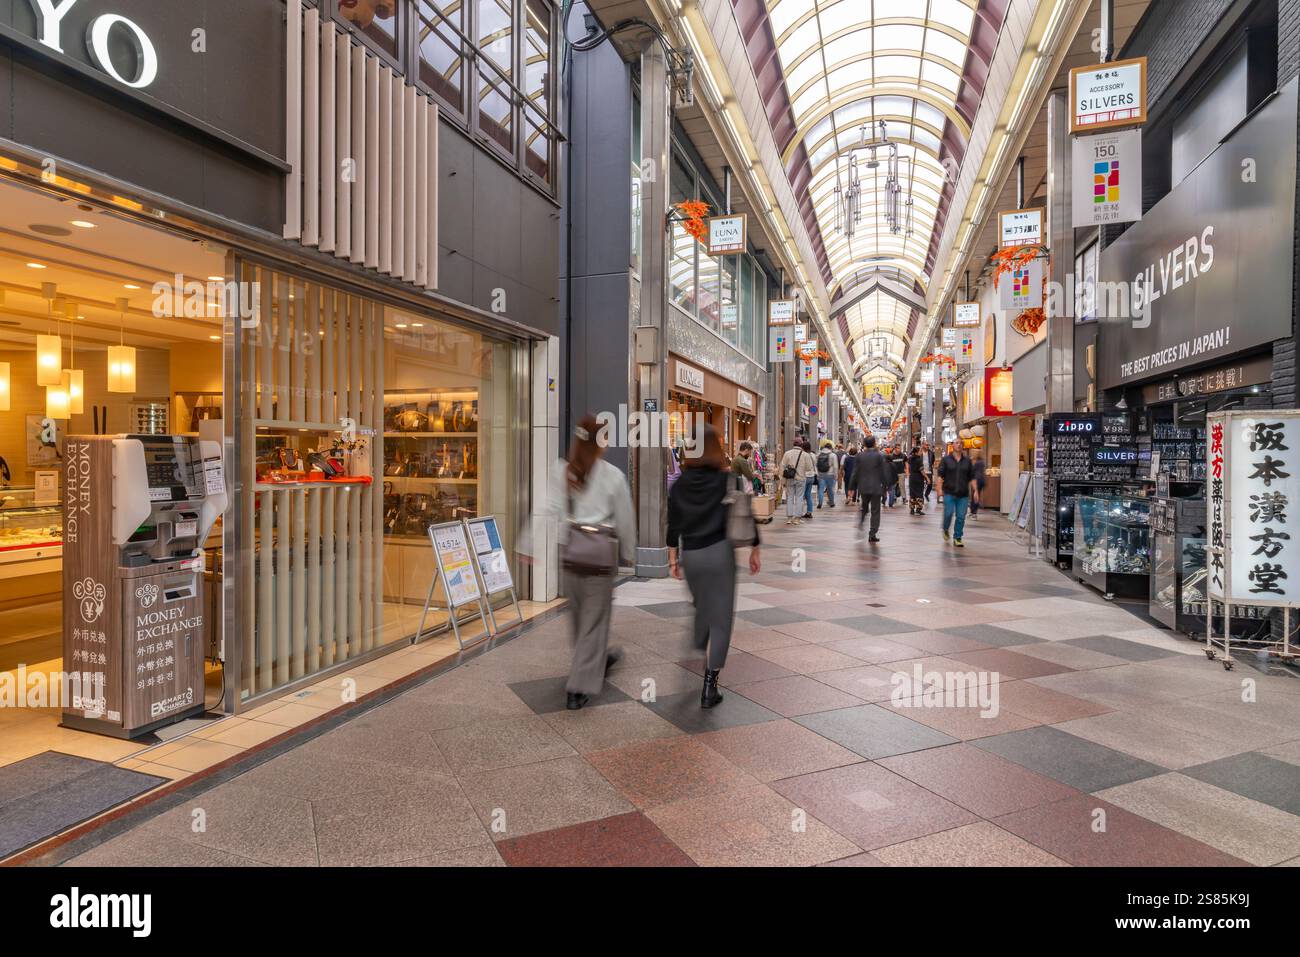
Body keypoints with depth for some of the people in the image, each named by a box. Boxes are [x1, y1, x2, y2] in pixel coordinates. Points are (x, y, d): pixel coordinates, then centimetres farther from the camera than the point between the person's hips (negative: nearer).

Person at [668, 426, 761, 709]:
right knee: (720, 618, 2)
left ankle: (706, 659, 42)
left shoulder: (680, 484, 2)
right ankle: (709, 685, -1)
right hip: (719, 551, -3)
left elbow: (673, 525, 4)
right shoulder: (729, 480, -5)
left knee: (702, 610, 24)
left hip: (690, 555, 3)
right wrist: (754, 551, 9)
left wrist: (673, 559, 13)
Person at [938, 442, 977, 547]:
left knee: (961, 517, 1)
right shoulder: (946, 459, 3)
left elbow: (972, 478, 12)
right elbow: (940, 475, -1)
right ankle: (945, 530, 24)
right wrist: (940, 488, -10)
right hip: (949, 493, -2)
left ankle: (957, 538, 11)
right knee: (948, 514, -6)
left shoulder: (967, 461, 10)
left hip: (963, 495, 2)